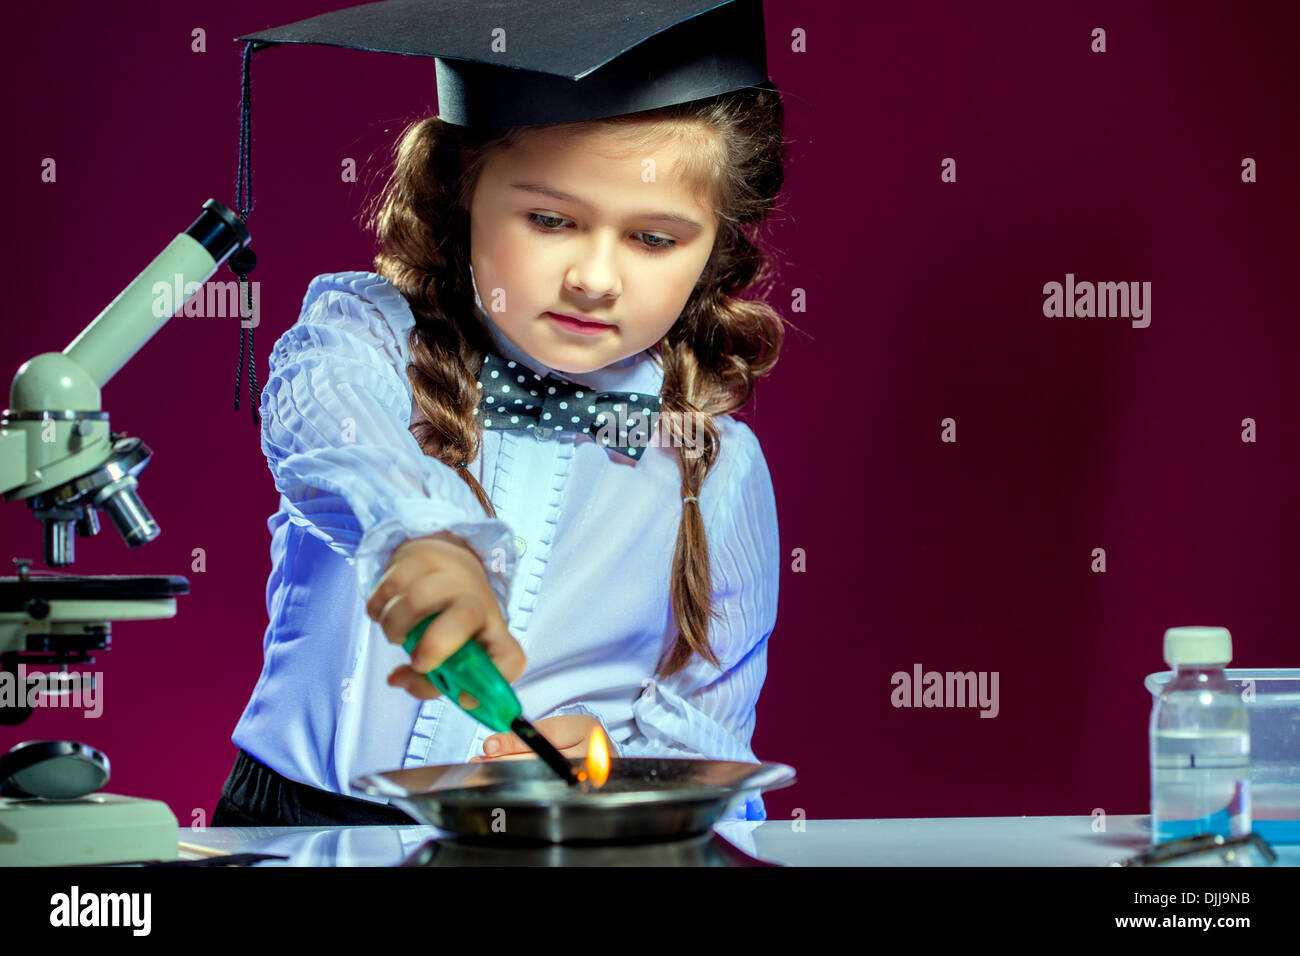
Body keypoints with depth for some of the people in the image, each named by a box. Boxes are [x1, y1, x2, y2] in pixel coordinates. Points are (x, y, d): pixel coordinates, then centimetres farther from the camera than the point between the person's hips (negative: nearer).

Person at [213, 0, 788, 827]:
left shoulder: (718, 470, 5)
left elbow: (708, 726, 11)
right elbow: (332, 424, -23)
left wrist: (608, 756, -12)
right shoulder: (371, 336, 1)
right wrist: (429, 535, -44)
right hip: (305, 824, -2)